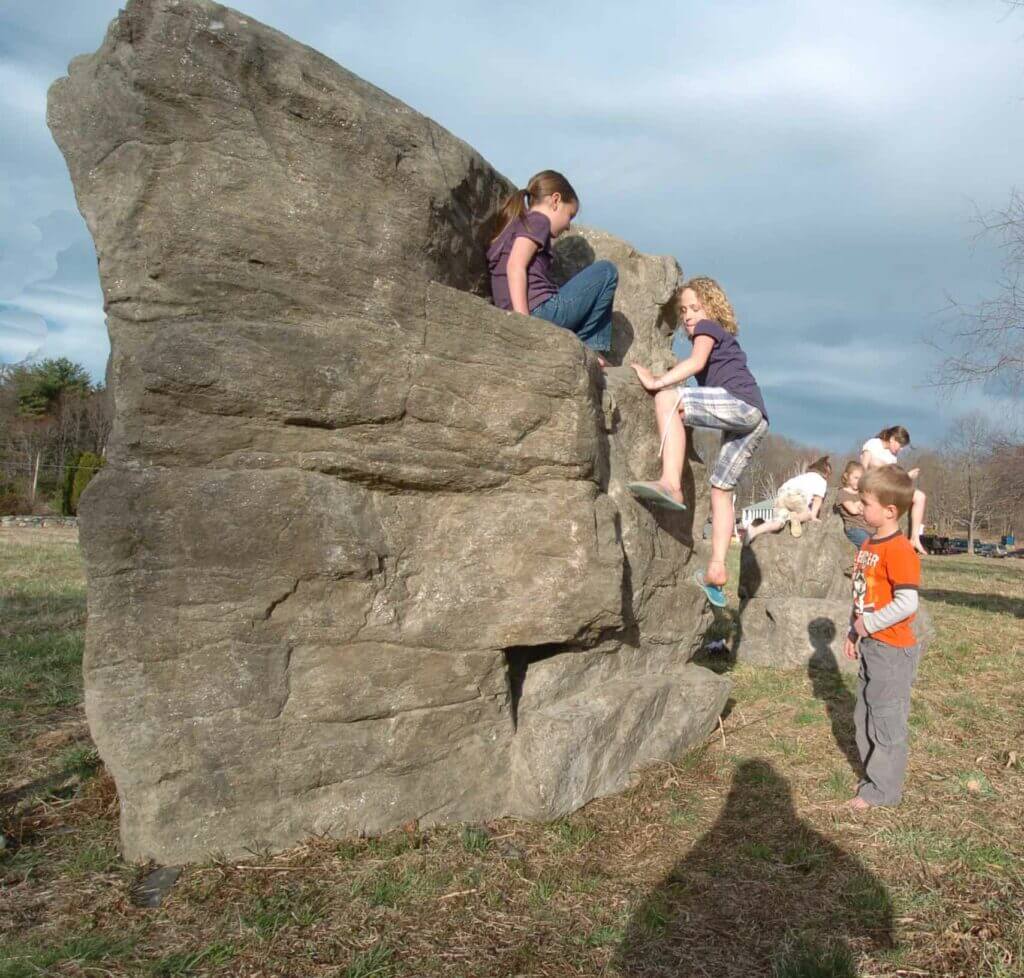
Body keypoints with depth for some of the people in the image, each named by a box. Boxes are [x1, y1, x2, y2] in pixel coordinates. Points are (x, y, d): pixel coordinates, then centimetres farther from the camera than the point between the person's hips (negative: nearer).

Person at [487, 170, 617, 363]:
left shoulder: (514, 224, 27)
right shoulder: (538, 220, -1)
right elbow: (515, 267, -17)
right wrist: (524, 320, -26)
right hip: (543, 312, -10)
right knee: (607, 271, 6)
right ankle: (589, 347, 3)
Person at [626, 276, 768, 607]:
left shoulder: (708, 327, 9)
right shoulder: (724, 339, 36)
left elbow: (697, 362, -11)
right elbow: (705, 375, 24)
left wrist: (657, 382, -15)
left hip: (742, 404, -10)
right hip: (753, 421, 10)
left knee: (669, 398, -22)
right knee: (721, 490, 11)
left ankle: (671, 485, -38)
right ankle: (716, 569, 9)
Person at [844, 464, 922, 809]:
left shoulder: (899, 550, -21)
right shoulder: (867, 545, 8)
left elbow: (907, 603, -25)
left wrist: (869, 624, -18)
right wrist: (853, 632, 16)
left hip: (893, 650, -9)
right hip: (871, 646, 9)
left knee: (887, 719, 3)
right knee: (864, 716, 19)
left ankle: (883, 790, 16)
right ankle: (874, 773, 34)